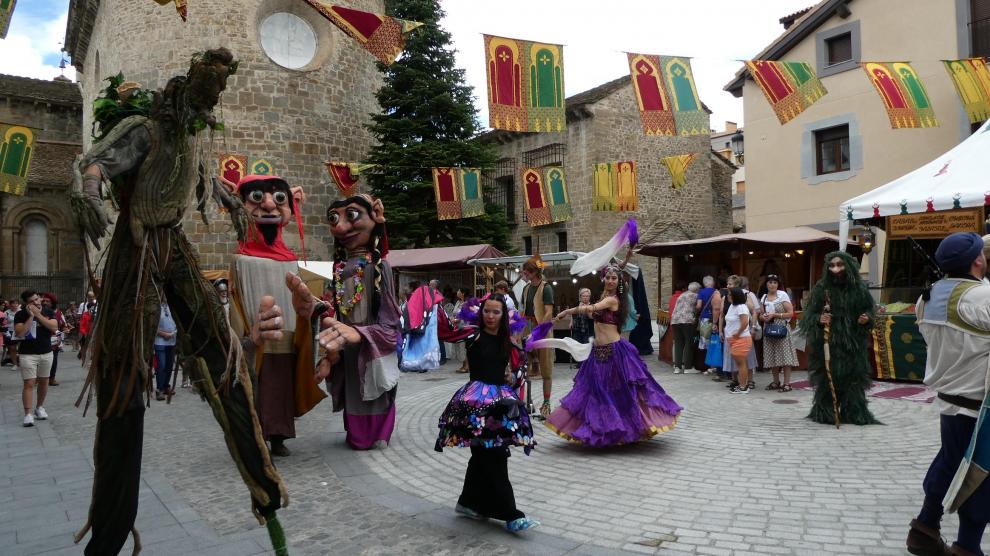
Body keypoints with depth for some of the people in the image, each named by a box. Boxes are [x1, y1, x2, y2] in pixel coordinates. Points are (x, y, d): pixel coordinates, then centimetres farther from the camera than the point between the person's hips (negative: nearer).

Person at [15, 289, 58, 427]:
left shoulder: (48, 313, 3)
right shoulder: (21, 315, -4)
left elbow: (54, 327, -13)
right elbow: (19, 333, -16)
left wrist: (38, 314, -15)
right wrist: (30, 316, -18)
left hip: (46, 353, 3)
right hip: (27, 354, -3)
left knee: (43, 382, 13)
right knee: (29, 384, -8)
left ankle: (40, 407, 29)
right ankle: (28, 414, -8)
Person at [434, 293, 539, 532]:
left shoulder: (507, 340, 8)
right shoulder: (474, 333, -6)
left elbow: (520, 364, 21)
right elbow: (446, 332, -22)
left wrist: (514, 379, 4)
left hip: (502, 400, 6)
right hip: (478, 400, -6)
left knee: (484, 456, 15)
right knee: (494, 459, -7)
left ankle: (470, 502, 31)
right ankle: (511, 516, -3)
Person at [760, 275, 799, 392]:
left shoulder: (783, 295, -4)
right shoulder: (764, 297, 10)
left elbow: (791, 313, -8)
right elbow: (761, 315, 16)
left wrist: (774, 315, -15)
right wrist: (764, 317, -6)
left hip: (782, 329, -5)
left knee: (784, 355, -7)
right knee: (772, 356, 7)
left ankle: (787, 383, -4)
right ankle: (776, 382, 17)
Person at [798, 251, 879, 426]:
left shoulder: (858, 288, 2)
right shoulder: (821, 288, -3)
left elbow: (868, 309, 15)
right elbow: (810, 314, 0)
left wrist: (867, 317, -6)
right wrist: (819, 319, -20)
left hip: (853, 341, 2)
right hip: (828, 341, -2)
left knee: (854, 376, 3)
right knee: (828, 377, 0)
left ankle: (854, 413, 17)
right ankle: (826, 413, 13)